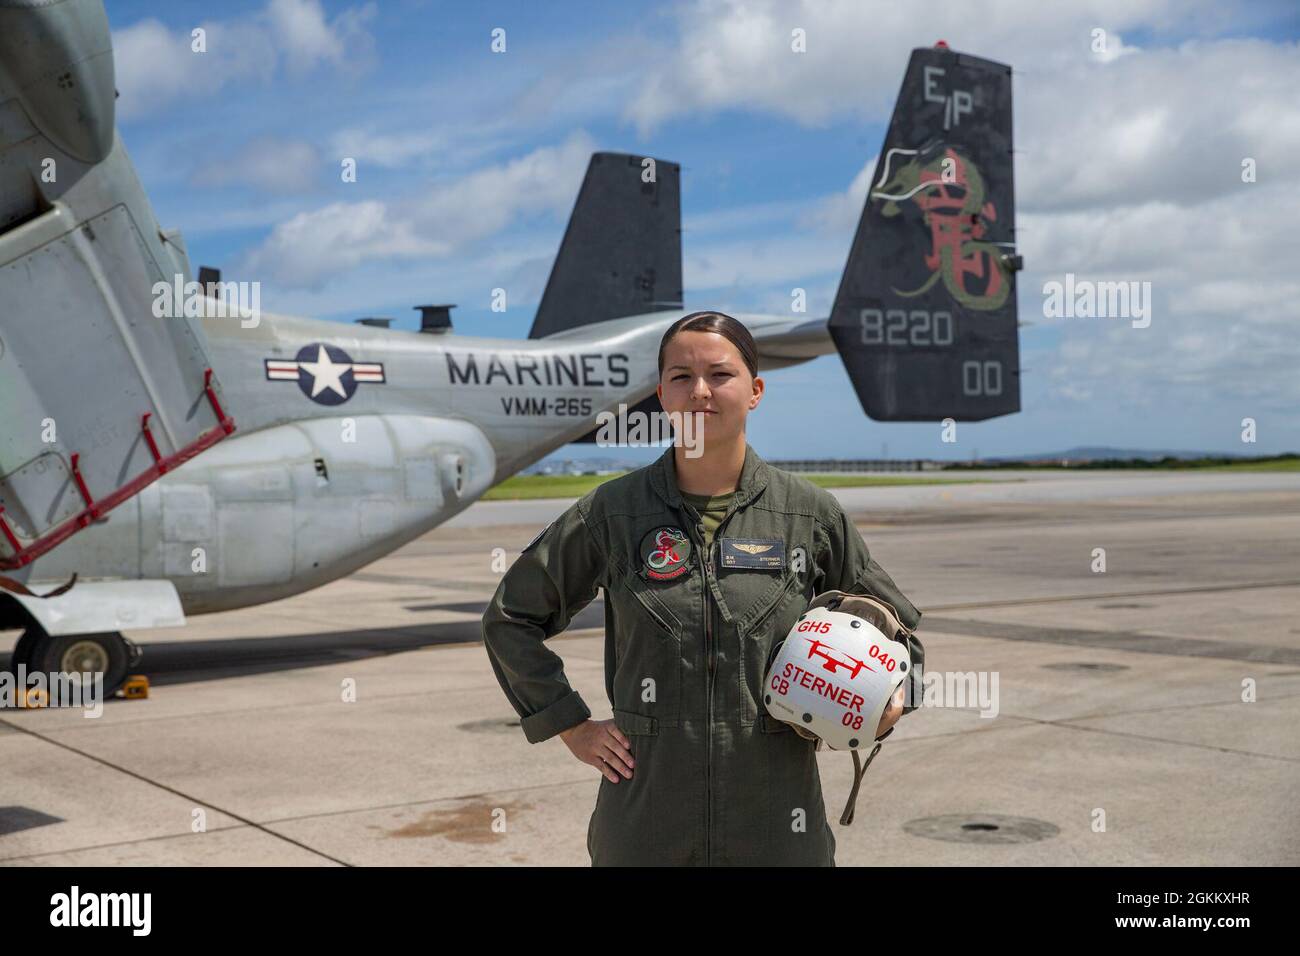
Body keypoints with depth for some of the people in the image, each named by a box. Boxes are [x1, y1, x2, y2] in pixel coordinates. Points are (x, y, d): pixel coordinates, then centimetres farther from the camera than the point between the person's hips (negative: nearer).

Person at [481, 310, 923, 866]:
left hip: (777, 824, 1)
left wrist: (887, 701, -4)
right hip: (646, 820, 0)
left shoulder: (810, 513, 0)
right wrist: (572, 727, 3)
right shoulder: (611, 512, -2)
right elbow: (511, 618, 9)